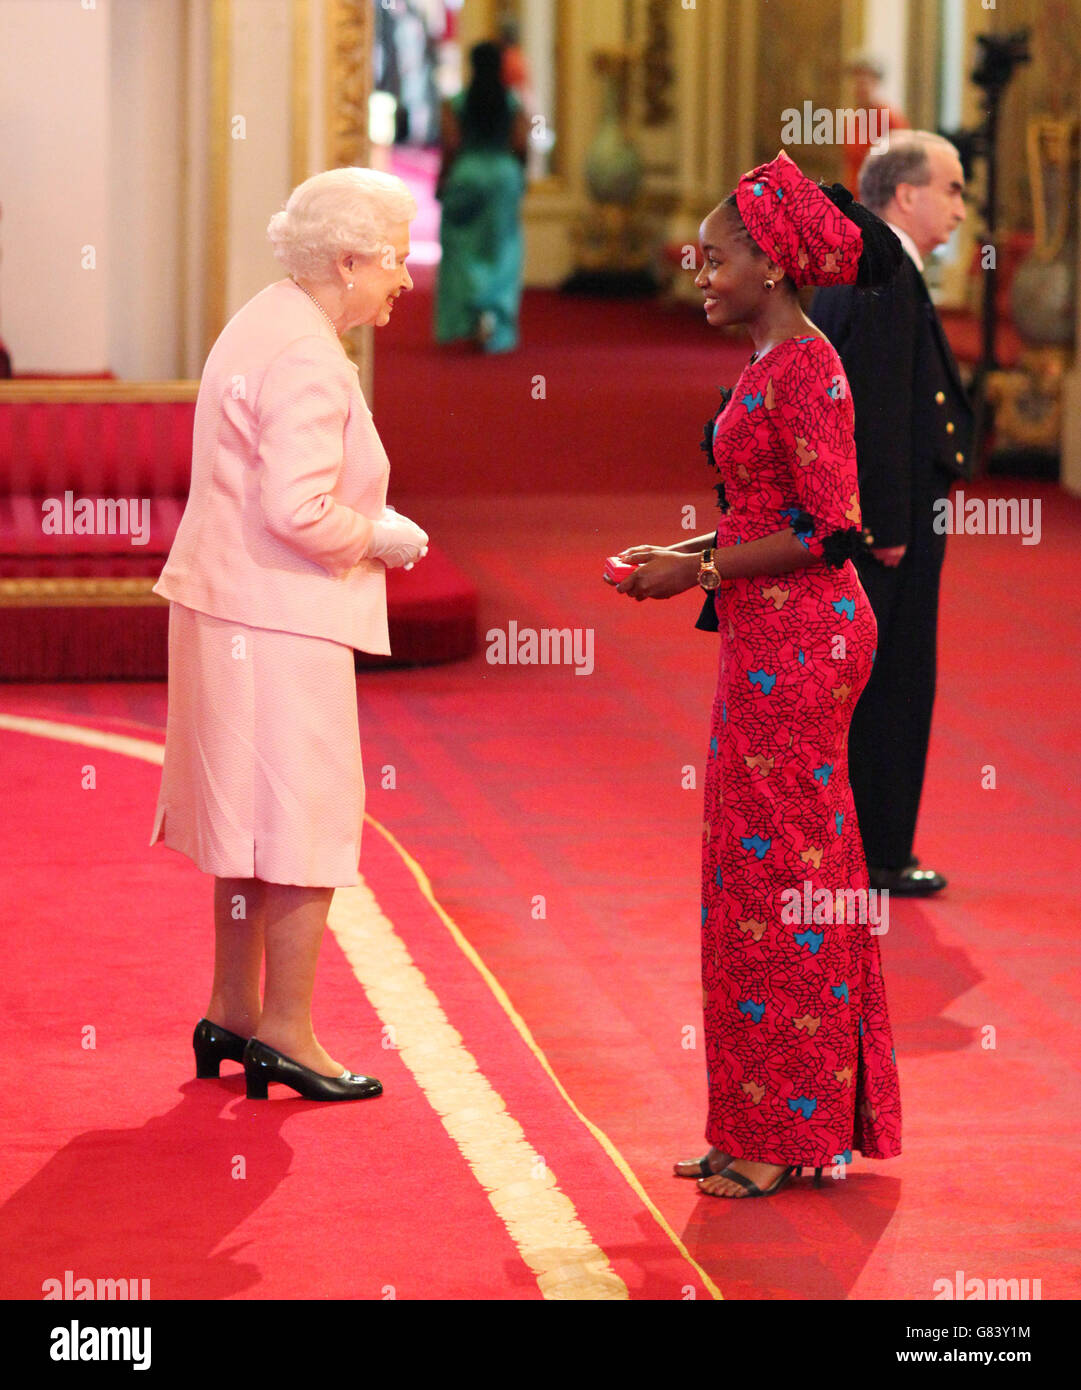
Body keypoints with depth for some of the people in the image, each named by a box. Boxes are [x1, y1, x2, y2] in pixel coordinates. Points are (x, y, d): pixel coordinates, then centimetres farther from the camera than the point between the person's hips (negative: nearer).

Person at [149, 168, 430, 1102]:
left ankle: (233, 1013, 25)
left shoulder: (268, 324, 13)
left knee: (255, 814, 17)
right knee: (308, 820, -3)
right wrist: (382, 537, -10)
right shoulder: (309, 359, -19)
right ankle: (285, 1035, 2)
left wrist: (366, 521, 12)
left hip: (232, 604, 10)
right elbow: (298, 511, -26)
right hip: (280, 618, -10)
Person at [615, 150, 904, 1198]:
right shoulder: (767, 365, 14)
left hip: (797, 640, -10)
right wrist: (686, 553, 9)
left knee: (776, 873, -5)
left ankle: (789, 1136, 2)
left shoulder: (805, 368, -15)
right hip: (771, 640, 10)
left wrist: (700, 571, -15)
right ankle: (765, 1129, 17)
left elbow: (831, 531, -20)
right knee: (757, 869, 11)